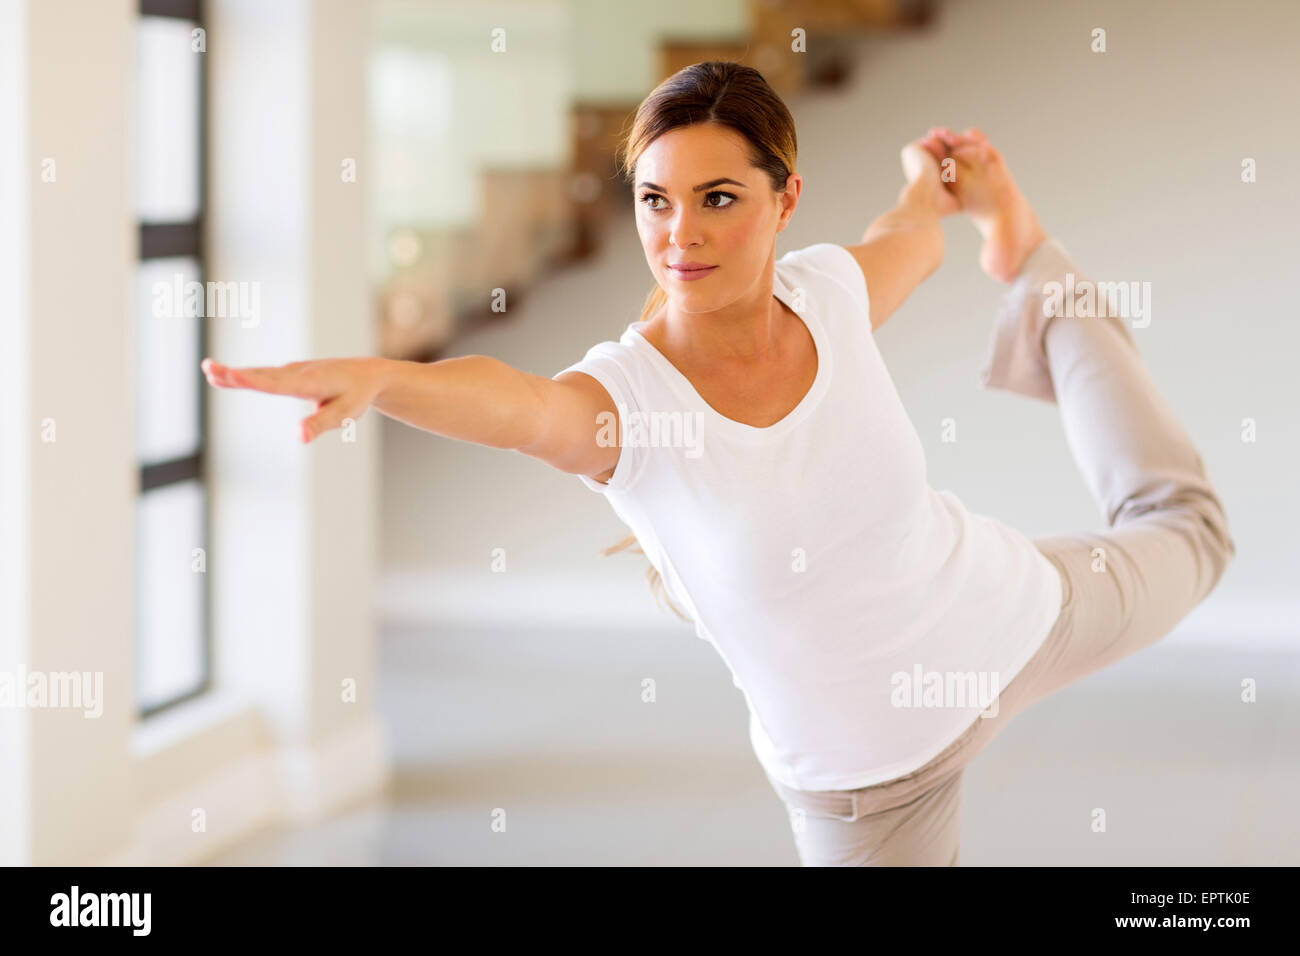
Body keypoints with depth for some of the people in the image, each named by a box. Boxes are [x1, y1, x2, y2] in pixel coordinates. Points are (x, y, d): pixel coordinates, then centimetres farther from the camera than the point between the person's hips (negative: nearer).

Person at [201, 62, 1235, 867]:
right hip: (869, 768, -4)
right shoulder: (618, 399, -34)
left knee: (1182, 534, 33)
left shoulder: (831, 293, -21)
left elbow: (914, 232, 8)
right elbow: (509, 400, -61)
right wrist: (376, 375, -80)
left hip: (1014, 614, 4)